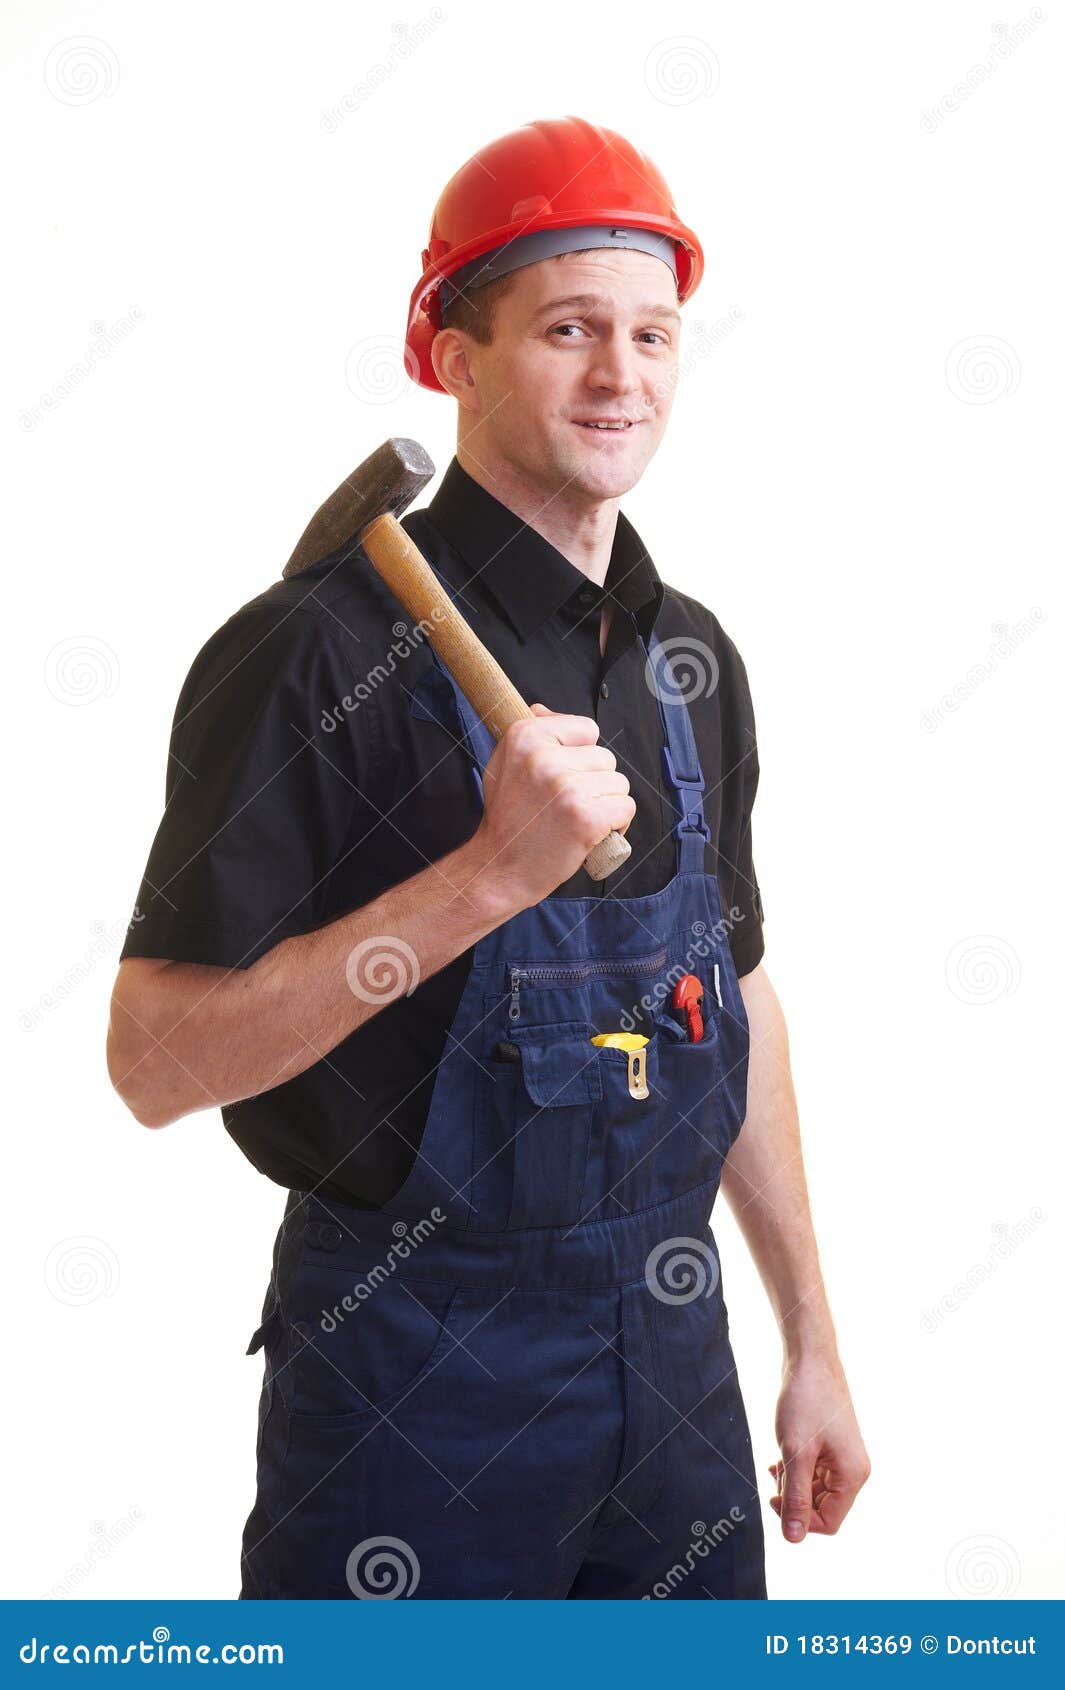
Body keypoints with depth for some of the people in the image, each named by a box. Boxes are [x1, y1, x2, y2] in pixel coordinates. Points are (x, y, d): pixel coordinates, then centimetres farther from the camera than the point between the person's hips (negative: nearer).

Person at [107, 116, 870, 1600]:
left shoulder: (690, 657, 6)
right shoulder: (320, 651, -16)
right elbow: (155, 1060, -21)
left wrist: (813, 1343, 13)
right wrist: (487, 877, -29)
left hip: (672, 1348, 6)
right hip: (413, 1364, -6)